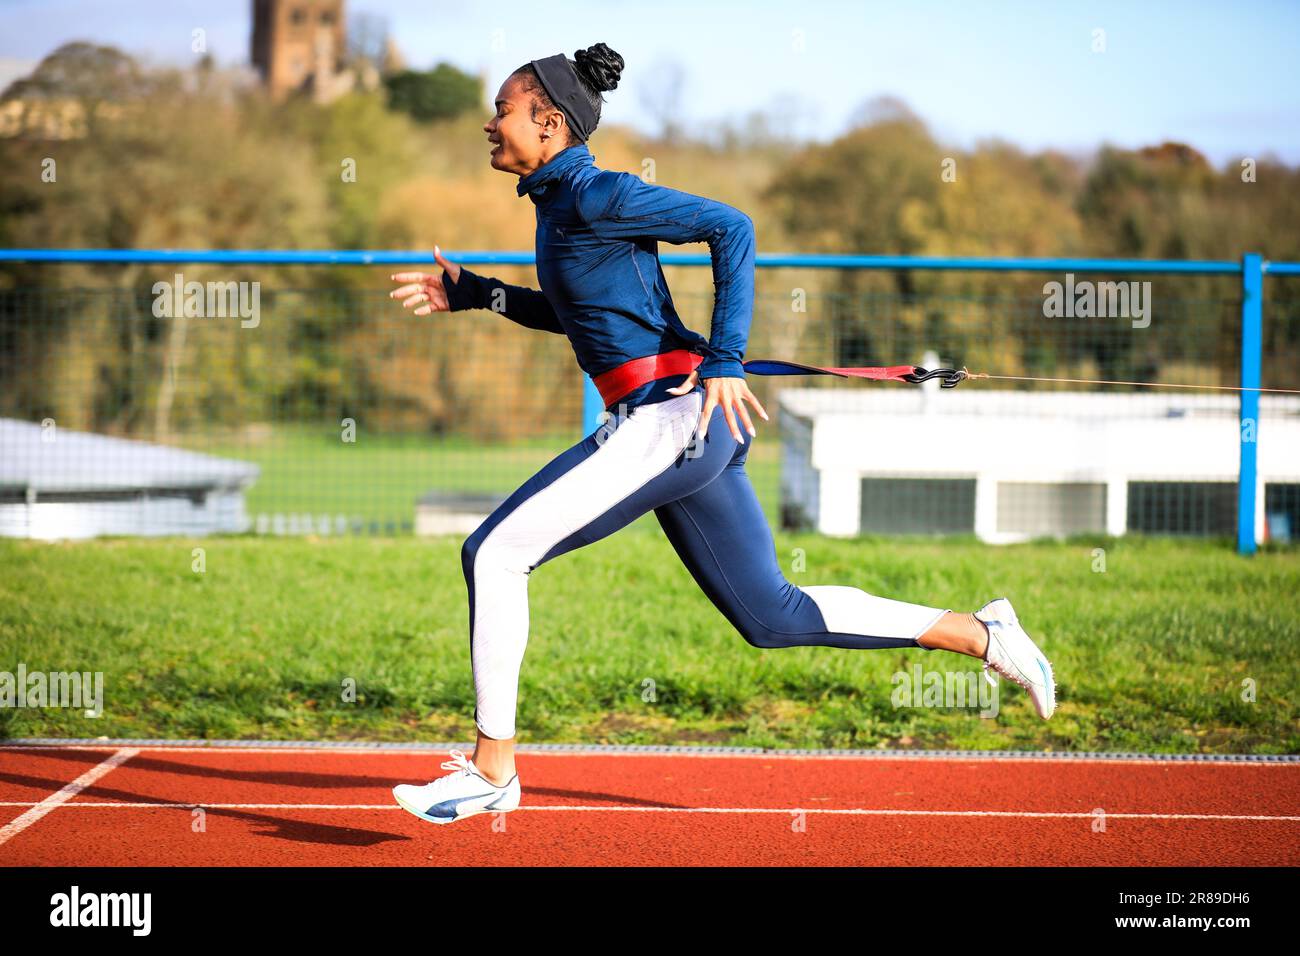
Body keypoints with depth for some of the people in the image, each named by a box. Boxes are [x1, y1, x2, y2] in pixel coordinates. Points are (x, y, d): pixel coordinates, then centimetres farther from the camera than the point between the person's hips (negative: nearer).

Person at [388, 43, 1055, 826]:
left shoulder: (593, 194, -9)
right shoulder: (560, 203, 18)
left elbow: (731, 226, -14)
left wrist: (724, 360, -18)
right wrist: (475, 294, 22)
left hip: (670, 414, -10)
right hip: (676, 428, 10)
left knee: (495, 554, -10)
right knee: (772, 616, 12)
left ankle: (493, 770, -5)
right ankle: (983, 637, 15)